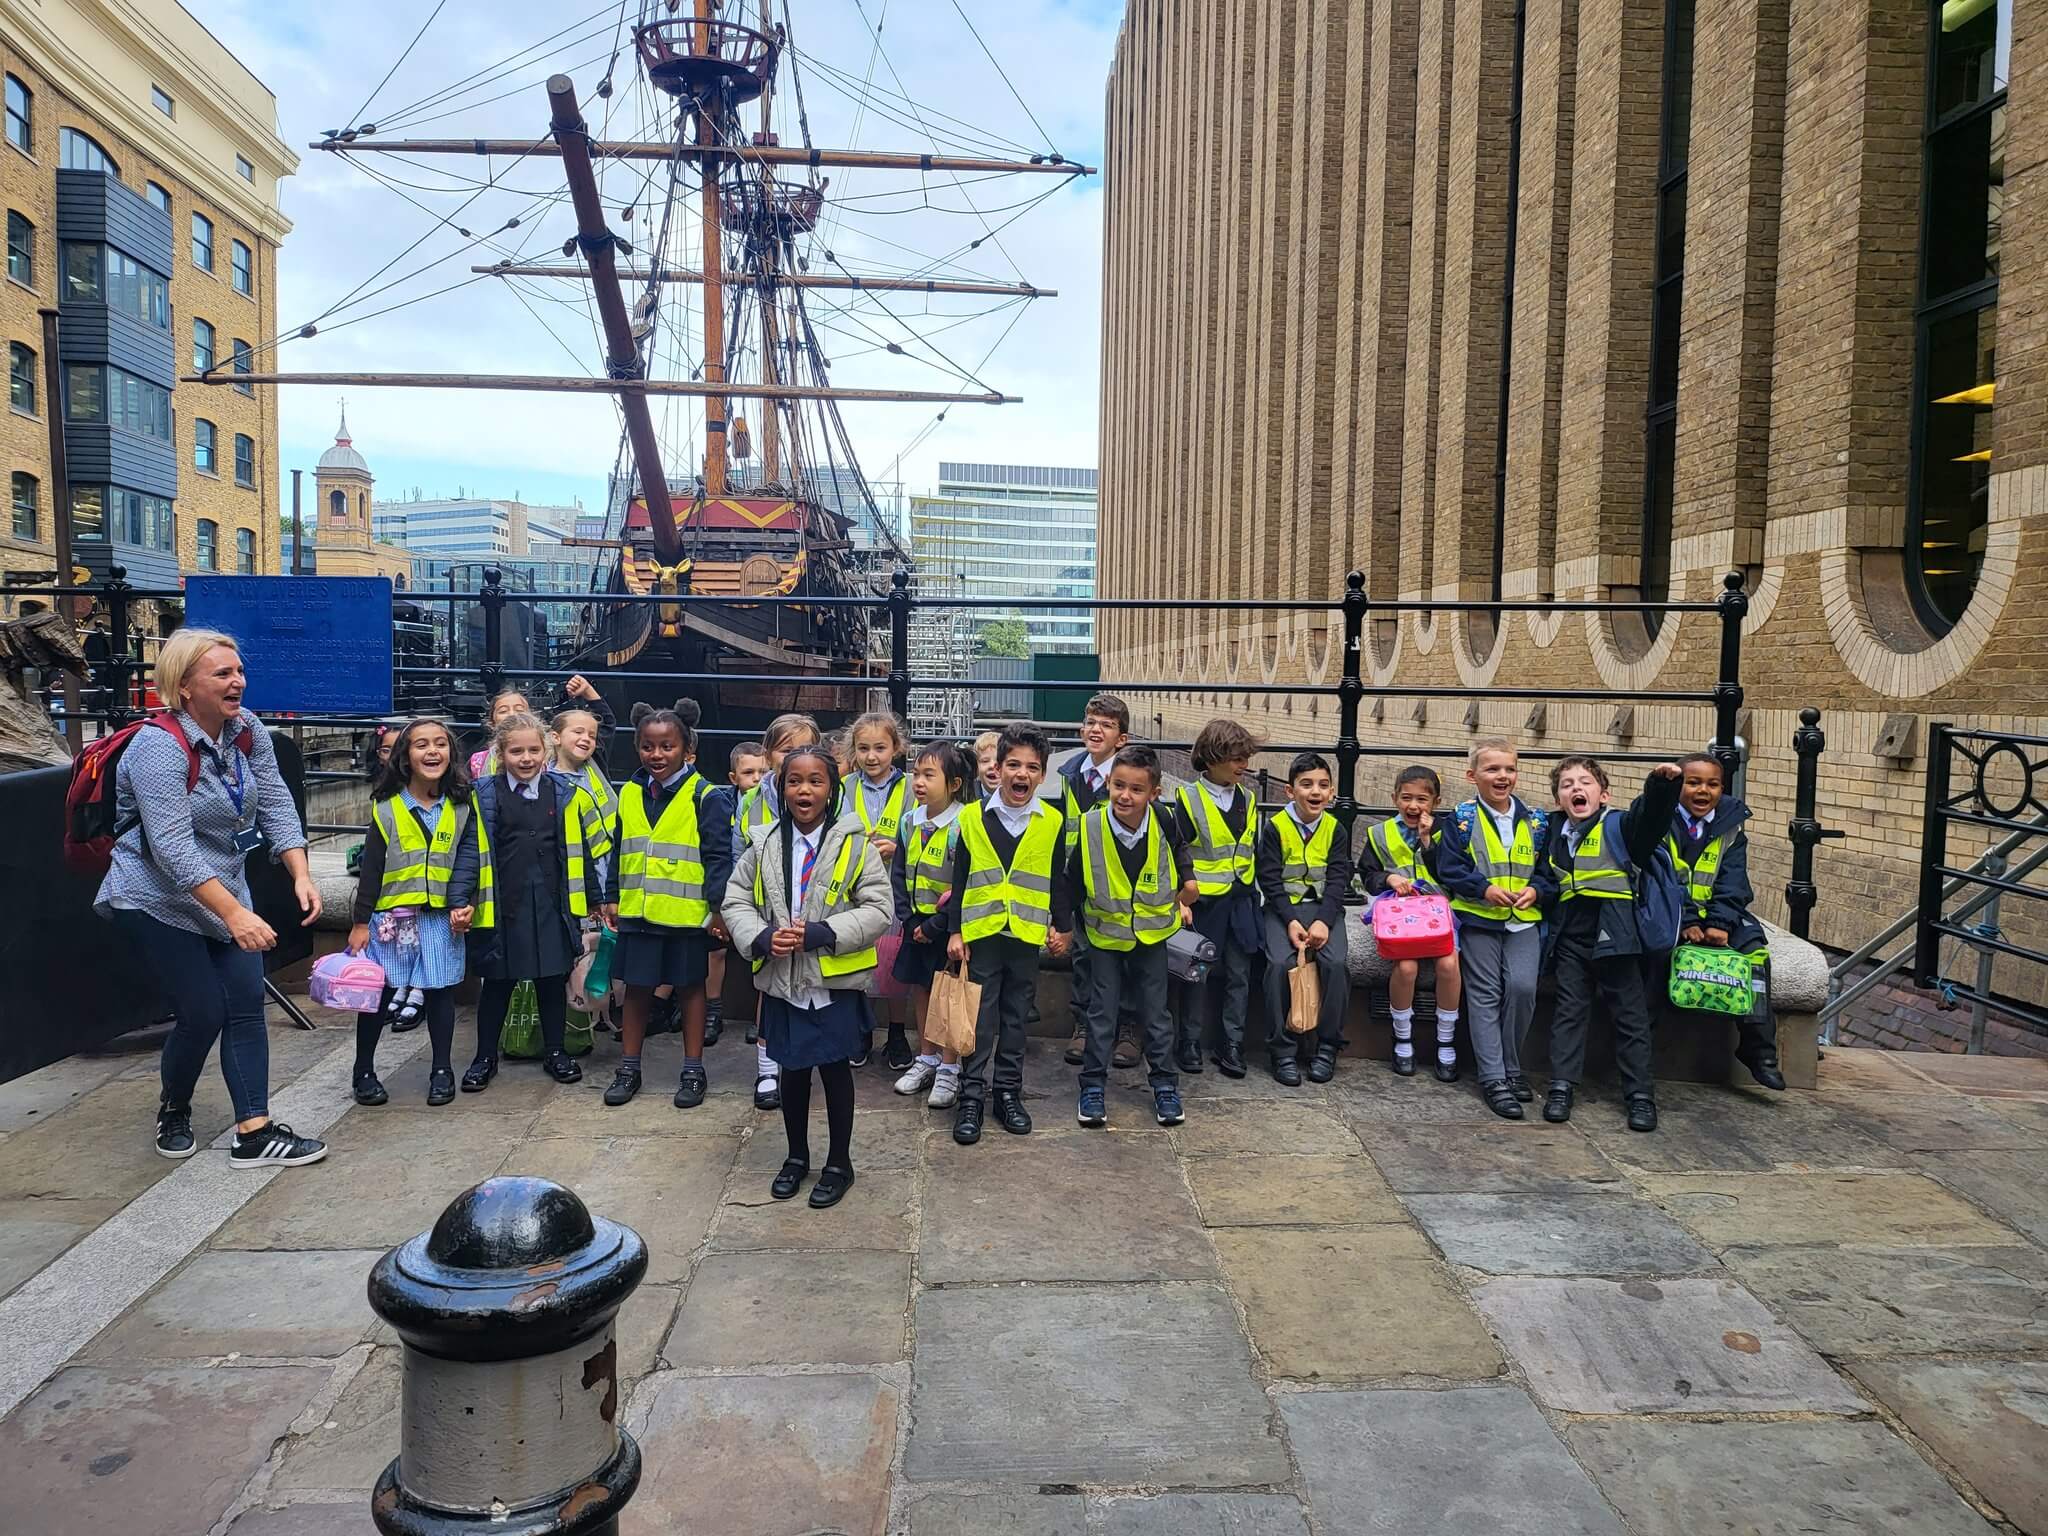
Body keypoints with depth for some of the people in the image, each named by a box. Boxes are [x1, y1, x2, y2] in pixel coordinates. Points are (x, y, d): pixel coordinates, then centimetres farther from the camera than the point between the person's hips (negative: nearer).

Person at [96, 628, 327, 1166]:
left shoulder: (248, 730, -3)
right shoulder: (159, 748, -23)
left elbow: (275, 806, -3)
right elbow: (173, 847, -30)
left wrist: (301, 875, -17)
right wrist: (234, 914, -37)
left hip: (225, 895, 7)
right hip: (158, 901, -6)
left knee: (246, 1008, 1)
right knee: (202, 1014, -2)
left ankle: (254, 1133, 4)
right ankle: (172, 1110, 27)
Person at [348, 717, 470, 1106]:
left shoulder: (461, 807, 2)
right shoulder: (386, 808, -3)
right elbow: (370, 869, -1)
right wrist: (361, 921, -2)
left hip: (441, 917, 1)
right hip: (391, 916, -1)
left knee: (440, 991, 8)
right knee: (377, 993, 8)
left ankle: (442, 1071, 21)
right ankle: (364, 1072, 23)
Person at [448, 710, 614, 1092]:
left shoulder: (566, 794, 2)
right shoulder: (483, 796, -3)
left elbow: (587, 849, 8)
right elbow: (470, 852, -6)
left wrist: (596, 897, 10)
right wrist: (459, 901, -16)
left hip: (552, 907, 2)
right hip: (501, 907, -1)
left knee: (553, 981, 12)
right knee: (497, 984, 10)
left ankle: (554, 1052, 28)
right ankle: (485, 1058, 26)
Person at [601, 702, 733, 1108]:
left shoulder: (704, 797, -9)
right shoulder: (629, 794, 7)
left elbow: (718, 857, -10)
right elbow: (619, 853, 15)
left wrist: (718, 907, -14)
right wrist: (612, 898, 13)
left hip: (687, 914, -4)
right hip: (637, 913, 4)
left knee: (689, 987, 10)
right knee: (636, 988, 12)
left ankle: (693, 1070, 21)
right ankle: (628, 1068, 26)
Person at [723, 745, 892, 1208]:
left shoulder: (853, 844, -10)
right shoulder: (764, 844, 0)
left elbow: (877, 910, -10)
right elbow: (736, 901, 6)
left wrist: (819, 934, -20)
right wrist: (762, 938, -14)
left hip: (835, 979, -3)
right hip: (782, 980, 3)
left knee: (835, 1068, 9)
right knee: (792, 1068, 16)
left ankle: (839, 1162, 27)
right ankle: (796, 1156, 36)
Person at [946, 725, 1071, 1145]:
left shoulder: (1052, 821, 1)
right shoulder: (973, 817, -1)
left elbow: (1059, 880, 7)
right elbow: (960, 879, 1)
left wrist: (1061, 927, 5)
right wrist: (955, 931, -1)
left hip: (1027, 935, 1)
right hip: (981, 934, -1)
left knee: (1016, 1017, 11)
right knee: (979, 1019, 3)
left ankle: (1008, 1092, 22)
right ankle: (971, 1096, 12)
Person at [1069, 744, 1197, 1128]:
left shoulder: (1164, 824, -17)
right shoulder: (1090, 826, -19)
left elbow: (1180, 849, 12)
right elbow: (1074, 882, -4)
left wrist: (1187, 879, 4)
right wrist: (1083, 921, 1)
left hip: (1152, 934, 1)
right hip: (1106, 935, -1)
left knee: (1157, 1013, 10)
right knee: (1102, 1013, 6)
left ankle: (1165, 1085, 23)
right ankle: (1092, 1086, 18)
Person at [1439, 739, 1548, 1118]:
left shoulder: (1535, 822, 7)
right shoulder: (1461, 820, -3)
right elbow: (1449, 870, -6)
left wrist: (1535, 891, -9)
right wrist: (1485, 889, -19)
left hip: (1524, 919, 2)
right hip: (1477, 918, -2)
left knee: (1522, 988, -11)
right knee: (1485, 995, -1)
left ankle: (1510, 1066, 9)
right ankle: (1493, 1077, 3)